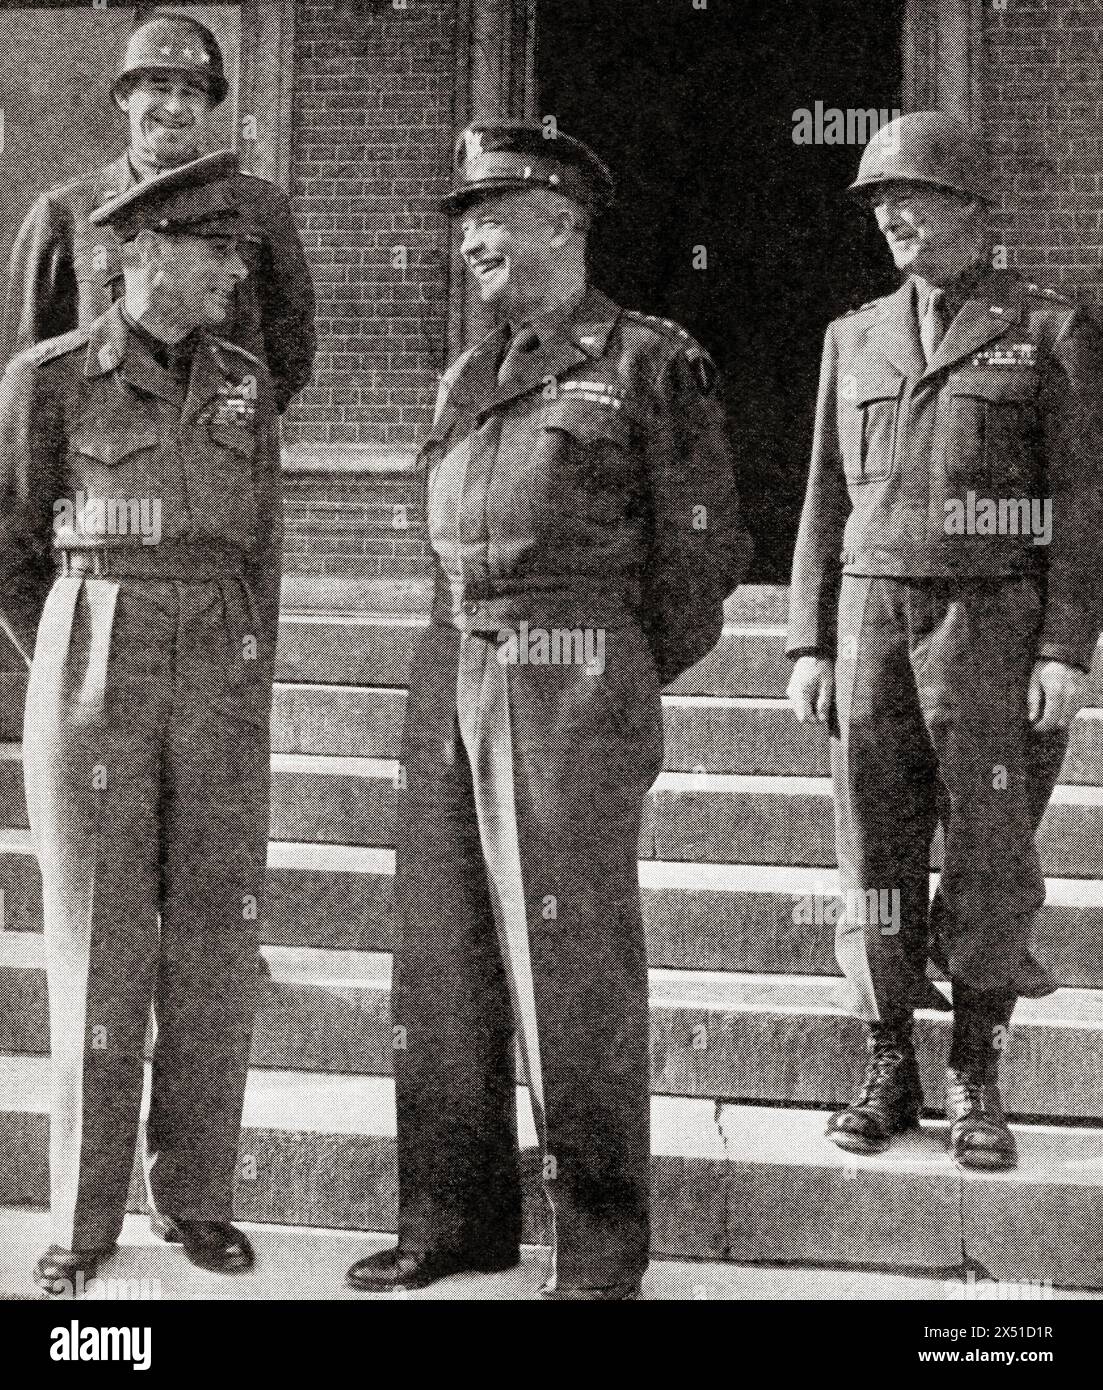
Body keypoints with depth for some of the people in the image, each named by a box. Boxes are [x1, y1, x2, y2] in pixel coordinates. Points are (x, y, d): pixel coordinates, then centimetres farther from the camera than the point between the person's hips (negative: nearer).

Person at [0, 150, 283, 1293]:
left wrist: (246, 700, 14)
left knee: (213, 943, 3)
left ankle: (195, 1195, 18)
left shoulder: (244, 387, 9)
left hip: (221, 691, 3)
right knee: (99, 951, 1)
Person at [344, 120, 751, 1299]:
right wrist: (462, 659, 12)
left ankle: (599, 1245, 12)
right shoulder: (464, 381, 18)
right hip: (450, 671, 7)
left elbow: (705, 550, 0)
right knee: (441, 954, 8)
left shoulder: (652, 363, -1)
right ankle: (455, 1217, 22)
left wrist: (619, 684, 5)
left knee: (572, 963, -3)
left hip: (574, 679, -6)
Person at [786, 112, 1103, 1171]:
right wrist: (810, 643, 6)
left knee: (991, 851, 0)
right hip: (872, 613, 3)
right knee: (877, 846, 4)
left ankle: (976, 1082, 14)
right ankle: (888, 1071, 15)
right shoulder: (855, 338, 14)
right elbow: (828, 501, 13)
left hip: (993, 620, -3)